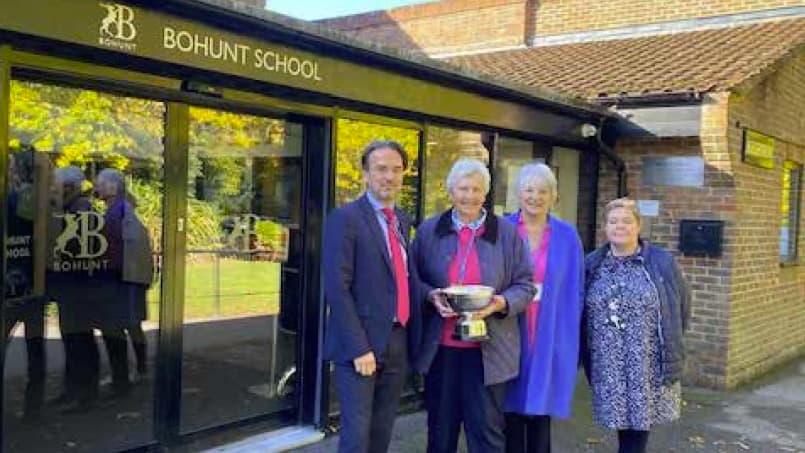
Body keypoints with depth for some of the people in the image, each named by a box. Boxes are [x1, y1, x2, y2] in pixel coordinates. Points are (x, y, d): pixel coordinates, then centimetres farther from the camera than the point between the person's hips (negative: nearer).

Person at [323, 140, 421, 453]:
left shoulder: (402, 220, 13)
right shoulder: (345, 218, -10)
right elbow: (337, 288, -15)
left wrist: (412, 337, 9)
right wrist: (359, 348, -19)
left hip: (397, 343, 7)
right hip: (361, 345, -6)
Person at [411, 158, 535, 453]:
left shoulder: (508, 233, 3)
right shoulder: (428, 230, 6)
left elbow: (525, 286, 3)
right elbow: (413, 280, 9)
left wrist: (502, 303, -17)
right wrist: (431, 296, -11)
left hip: (488, 351, -1)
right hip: (440, 348, 2)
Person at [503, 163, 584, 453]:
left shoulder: (567, 237, 4)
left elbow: (575, 291, 6)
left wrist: (572, 339, 2)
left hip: (550, 339, 1)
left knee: (540, 414, 9)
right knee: (510, 411, 6)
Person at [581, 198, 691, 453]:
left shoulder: (662, 262, -1)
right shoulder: (592, 265, 4)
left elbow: (682, 304, 8)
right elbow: (579, 313, 11)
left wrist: (669, 342, 9)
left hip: (649, 367, -1)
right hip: (608, 369, 2)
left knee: (637, 430, 1)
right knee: (623, 421, 7)